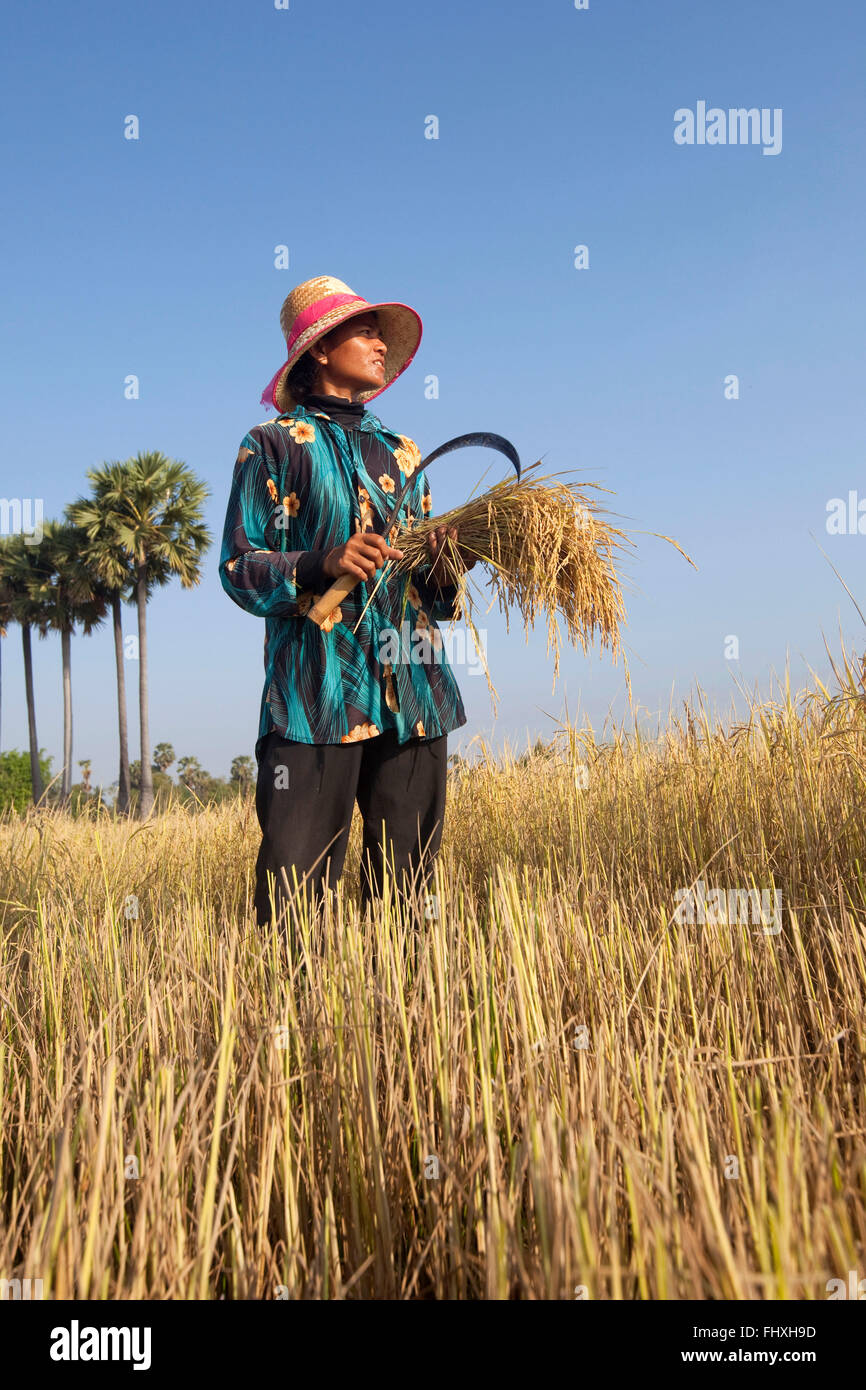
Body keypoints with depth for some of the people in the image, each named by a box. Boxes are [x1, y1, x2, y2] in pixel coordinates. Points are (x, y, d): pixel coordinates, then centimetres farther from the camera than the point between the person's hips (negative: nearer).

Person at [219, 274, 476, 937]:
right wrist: (324, 563, -18)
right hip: (316, 696, -4)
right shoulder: (273, 445, 8)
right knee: (293, 900, -8)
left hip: (413, 695, 5)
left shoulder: (403, 454, 23)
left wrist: (449, 565, 0)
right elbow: (239, 570, -1)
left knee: (404, 894, 5)